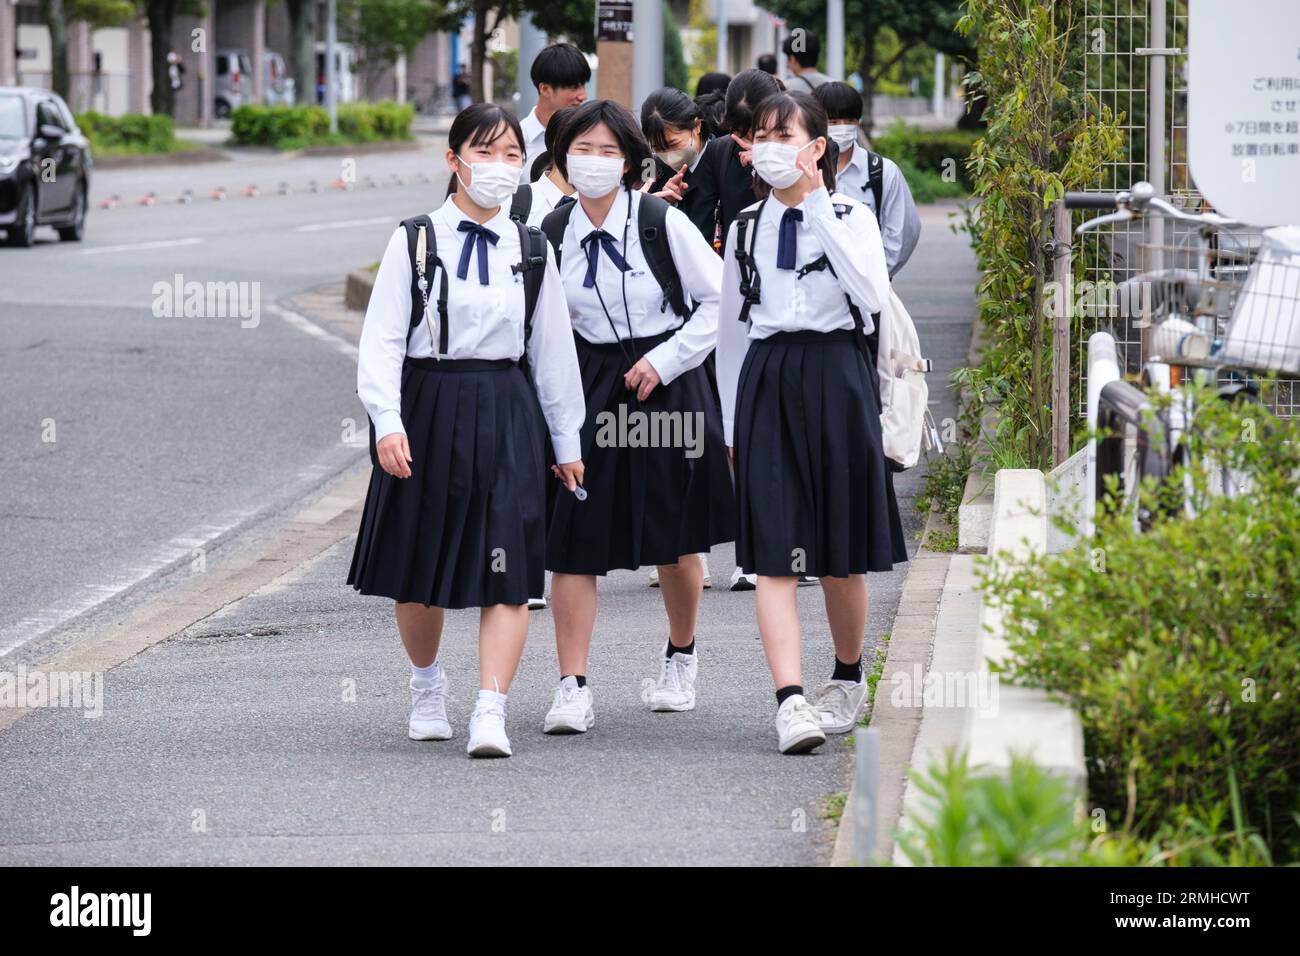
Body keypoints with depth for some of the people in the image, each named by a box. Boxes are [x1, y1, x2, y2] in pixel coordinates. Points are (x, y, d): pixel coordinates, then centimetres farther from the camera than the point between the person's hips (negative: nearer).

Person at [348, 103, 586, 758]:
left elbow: (553, 349, 10)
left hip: (506, 414, 1)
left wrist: (567, 441, 12)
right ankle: (427, 688, 35)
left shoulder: (530, 251, 5)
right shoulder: (415, 242, -3)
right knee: (419, 566, 11)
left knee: (505, 570, -10)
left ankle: (491, 713, -12)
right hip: (427, 409, -1)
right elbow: (381, 340, -7)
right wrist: (387, 422, -19)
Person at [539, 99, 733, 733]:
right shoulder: (552, 235, 1)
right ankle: (573, 688, -6)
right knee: (573, 542, -7)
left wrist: (664, 360, -10)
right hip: (589, 390, 2)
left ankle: (680, 658, 35)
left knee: (675, 542, 10)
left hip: (664, 387, -2)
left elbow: (718, 300, -3)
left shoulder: (661, 222, -8)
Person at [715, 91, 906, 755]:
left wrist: (820, 210, -17)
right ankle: (791, 701, -19)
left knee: (841, 556, 9)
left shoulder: (851, 217, 2)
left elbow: (873, 294, -16)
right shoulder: (746, 228, 10)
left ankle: (848, 678, 32)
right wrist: (732, 422, 16)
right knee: (775, 555, -11)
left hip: (835, 378, -1)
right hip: (766, 382, 1)